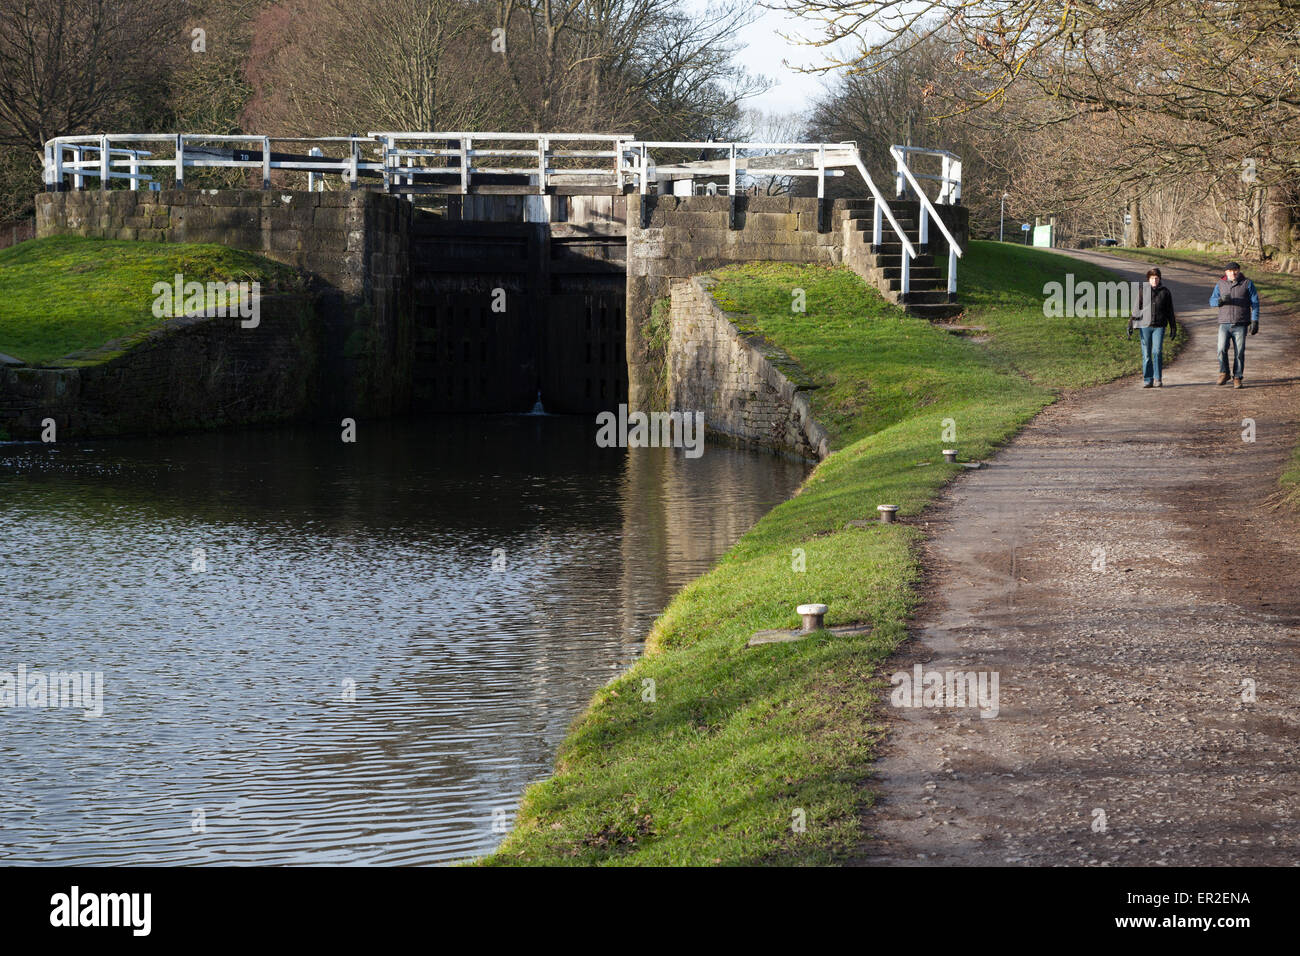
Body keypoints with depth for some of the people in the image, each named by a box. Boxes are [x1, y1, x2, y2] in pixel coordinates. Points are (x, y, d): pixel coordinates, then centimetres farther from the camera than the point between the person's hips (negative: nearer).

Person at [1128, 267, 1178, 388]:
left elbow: (1170, 311, 12)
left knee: (1157, 352, -12)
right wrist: (1131, 324, -2)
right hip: (1144, 325, 1)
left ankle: (1158, 379, -2)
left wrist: (1173, 328, 12)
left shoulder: (1165, 291, 6)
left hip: (1159, 327, -1)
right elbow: (1136, 308, 5)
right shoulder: (1143, 291, 5)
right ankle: (1147, 380, 8)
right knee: (1146, 354, 2)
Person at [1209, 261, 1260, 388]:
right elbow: (1212, 301, 5)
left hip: (1240, 325, -1)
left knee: (1240, 352, -2)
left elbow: (1255, 303, 2)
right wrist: (1221, 300, -19)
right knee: (1222, 349, -13)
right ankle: (1223, 374, 4)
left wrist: (1255, 321, -6)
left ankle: (1237, 378, 8)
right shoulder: (1220, 284, 8)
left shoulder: (1247, 284, 3)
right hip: (1224, 324, 1)